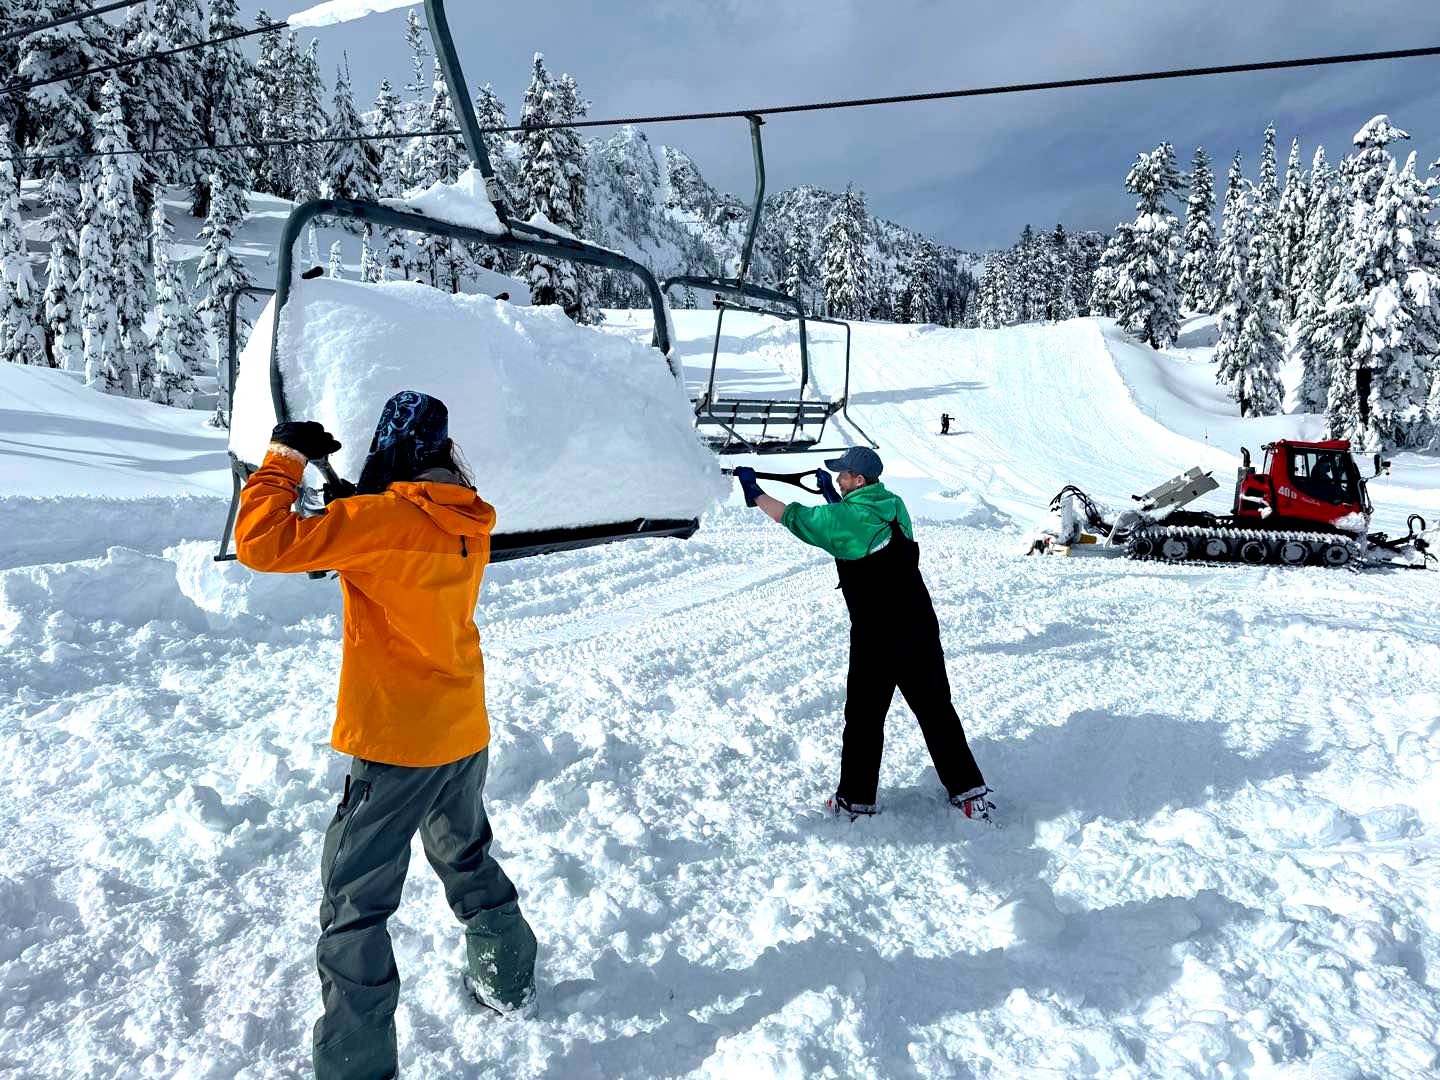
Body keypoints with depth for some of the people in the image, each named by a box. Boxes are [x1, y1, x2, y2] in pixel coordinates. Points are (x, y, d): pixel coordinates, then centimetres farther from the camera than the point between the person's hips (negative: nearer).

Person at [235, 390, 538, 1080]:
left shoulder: (382, 518, -20)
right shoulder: (468, 522, 1)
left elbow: (262, 542, -22)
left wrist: (285, 457, -9)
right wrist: (347, 492, 12)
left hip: (397, 745, -7)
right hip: (465, 734, 7)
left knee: (354, 906, 6)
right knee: (467, 861, 28)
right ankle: (508, 980, 45)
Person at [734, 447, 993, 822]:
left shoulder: (845, 518, -14)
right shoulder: (894, 505, 6)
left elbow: (793, 517, -4)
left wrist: (754, 493, 9)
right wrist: (830, 492, 31)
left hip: (875, 638, -6)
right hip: (922, 630, 6)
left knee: (864, 717, 8)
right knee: (936, 710, 13)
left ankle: (856, 800, 19)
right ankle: (970, 792, 18)